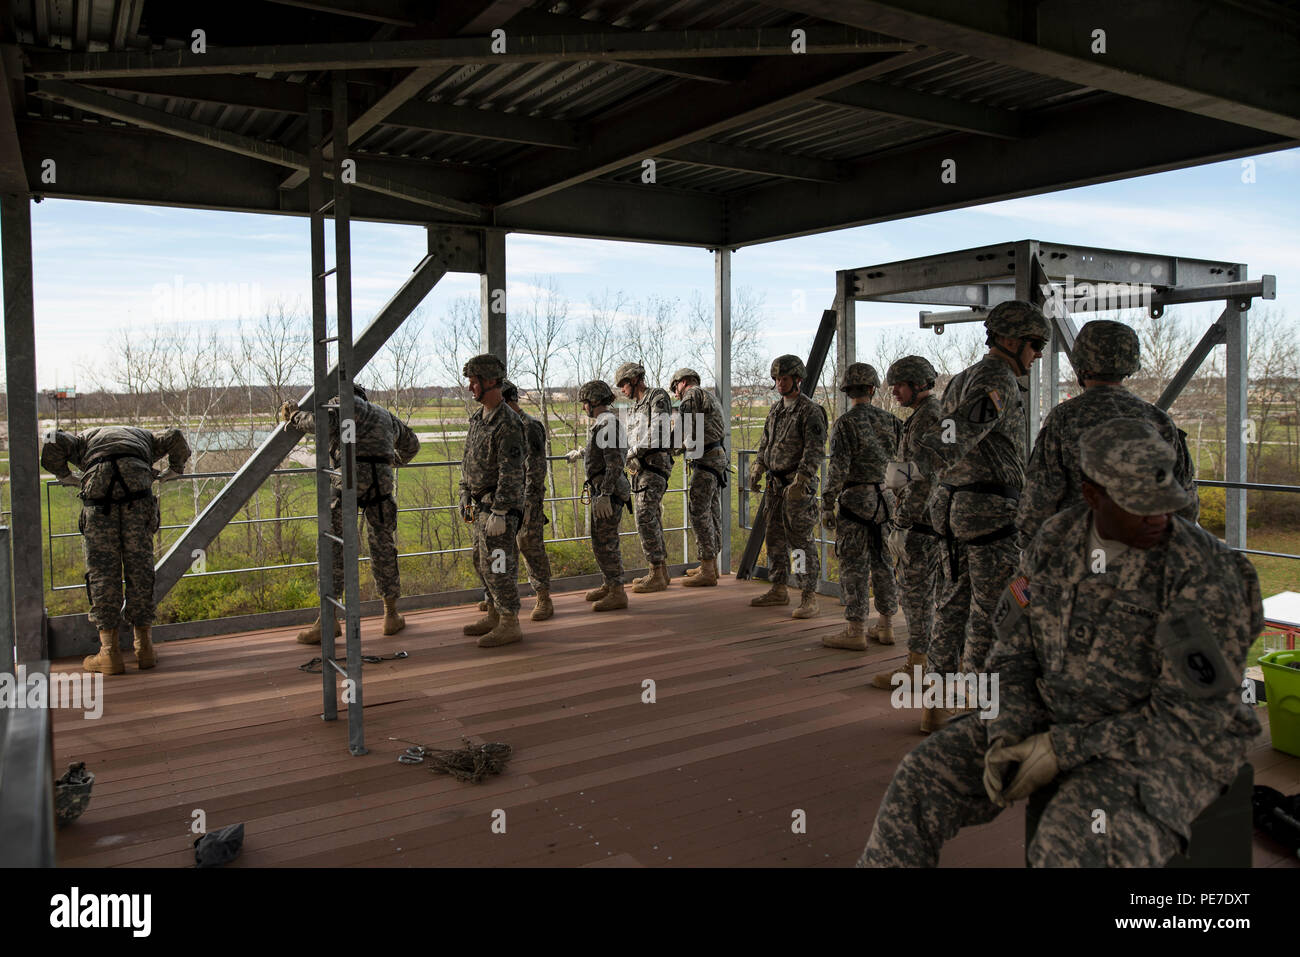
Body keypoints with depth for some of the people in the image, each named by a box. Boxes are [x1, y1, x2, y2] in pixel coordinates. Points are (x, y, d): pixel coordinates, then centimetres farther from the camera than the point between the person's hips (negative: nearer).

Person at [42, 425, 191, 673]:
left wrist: (65, 476, 25)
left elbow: (52, 442, 14)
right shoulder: (143, 437, 38)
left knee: (101, 568, 4)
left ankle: (109, 652, 3)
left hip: (98, 486, -1)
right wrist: (175, 470, 32)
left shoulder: (85, 438, 35)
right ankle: (144, 647, 11)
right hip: (136, 482, 1)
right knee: (139, 565, 8)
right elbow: (176, 437, 20)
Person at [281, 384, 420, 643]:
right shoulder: (386, 415, 28)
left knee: (333, 547, 0)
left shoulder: (349, 404, 7)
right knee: (383, 547, 14)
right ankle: (391, 615, 20)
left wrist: (295, 416, 3)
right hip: (381, 482, 5)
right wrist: (397, 460, 61)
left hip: (349, 478, -5)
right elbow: (411, 444, 42)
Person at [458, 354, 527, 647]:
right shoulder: (478, 417, 11)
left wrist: (499, 513, -24)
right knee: (482, 562, 17)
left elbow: (511, 474, -23)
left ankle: (509, 626, 4)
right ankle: (494, 616, 29)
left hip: (499, 506, -10)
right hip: (479, 504, 10)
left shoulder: (508, 423, -19)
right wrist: (464, 496, 19)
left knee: (497, 565, -5)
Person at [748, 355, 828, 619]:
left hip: (798, 485, -8)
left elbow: (815, 451, -18)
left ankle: (810, 599, -6)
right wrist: (756, 471, 11)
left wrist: (800, 481, -26)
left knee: (800, 539, -9)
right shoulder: (776, 410, 14)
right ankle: (778, 590, 25)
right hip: (776, 484, 8)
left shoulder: (810, 411, -11)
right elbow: (765, 444, 22)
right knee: (776, 537, 13)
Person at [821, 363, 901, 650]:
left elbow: (838, 468, -16)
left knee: (854, 566, -2)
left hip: (856, 500, -6)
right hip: (887, 499, 6)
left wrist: (827, 505, -10)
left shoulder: (846, 423, -11)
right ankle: (885, 626, 20)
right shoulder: (891, 421, 7)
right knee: (883, 563, 13)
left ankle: (854, 632, 0)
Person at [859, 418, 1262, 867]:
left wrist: (1064, 750, -22)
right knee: (923, 779, -10)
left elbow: (1189, 717, -19)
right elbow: (1016, 652, 5)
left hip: (1163, 745, -5)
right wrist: (1009, 734, -13)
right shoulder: (1054, 541, -2)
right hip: (1058, 725, 5)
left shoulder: (1203, 573, -19)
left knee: (1074, 845, -35)